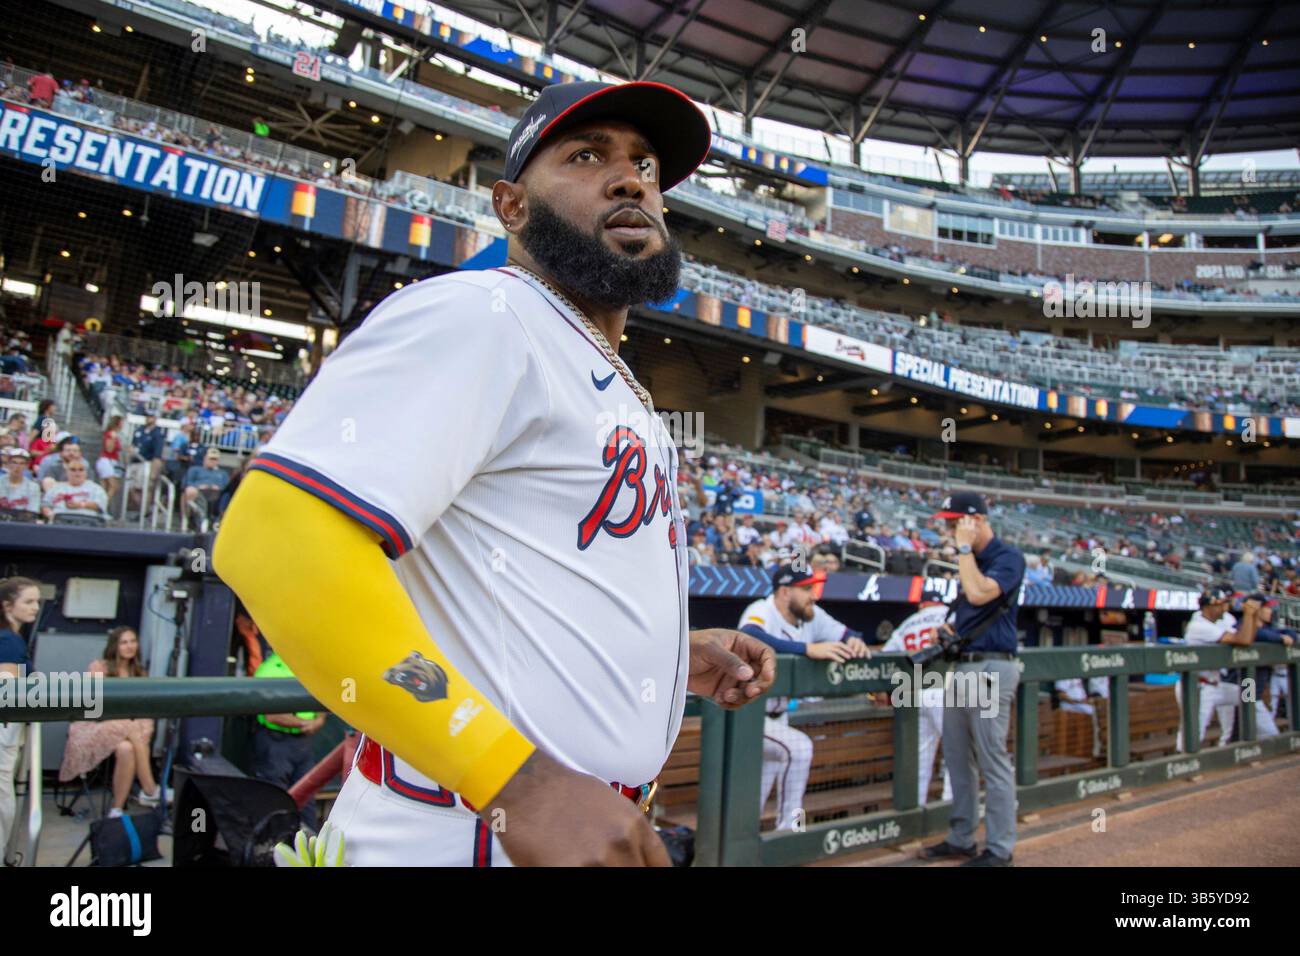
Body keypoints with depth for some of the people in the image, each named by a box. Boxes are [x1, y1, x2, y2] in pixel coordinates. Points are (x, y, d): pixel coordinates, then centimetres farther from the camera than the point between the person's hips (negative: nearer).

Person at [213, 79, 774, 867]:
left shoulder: (622, 393, 15)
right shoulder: (481, 316, -15)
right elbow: (277, 539, -27)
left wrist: (675, 656, 8)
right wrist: (520, 785, -27)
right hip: (472, 835, -9)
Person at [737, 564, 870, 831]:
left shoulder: (812, 615, -3)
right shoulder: (762, 612, -25)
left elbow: (844, 633, 4)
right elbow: (748, 638, -47)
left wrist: (855, 641, -22)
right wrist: (808, 648, -53)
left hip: (776, 717, 8)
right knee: (799, 746, -25)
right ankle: (789, 828, -9)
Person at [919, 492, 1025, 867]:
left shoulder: (1008, 556, -10)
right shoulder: (973, 559, 16)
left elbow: (979, 594, -26)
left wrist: (965, 548, -17)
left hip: (989, 669, -9)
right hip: (961, 667, 9)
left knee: (993, 762, -2)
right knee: (958, 760, 14)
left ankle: (999, 849, 8)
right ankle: (961, 838, 25)